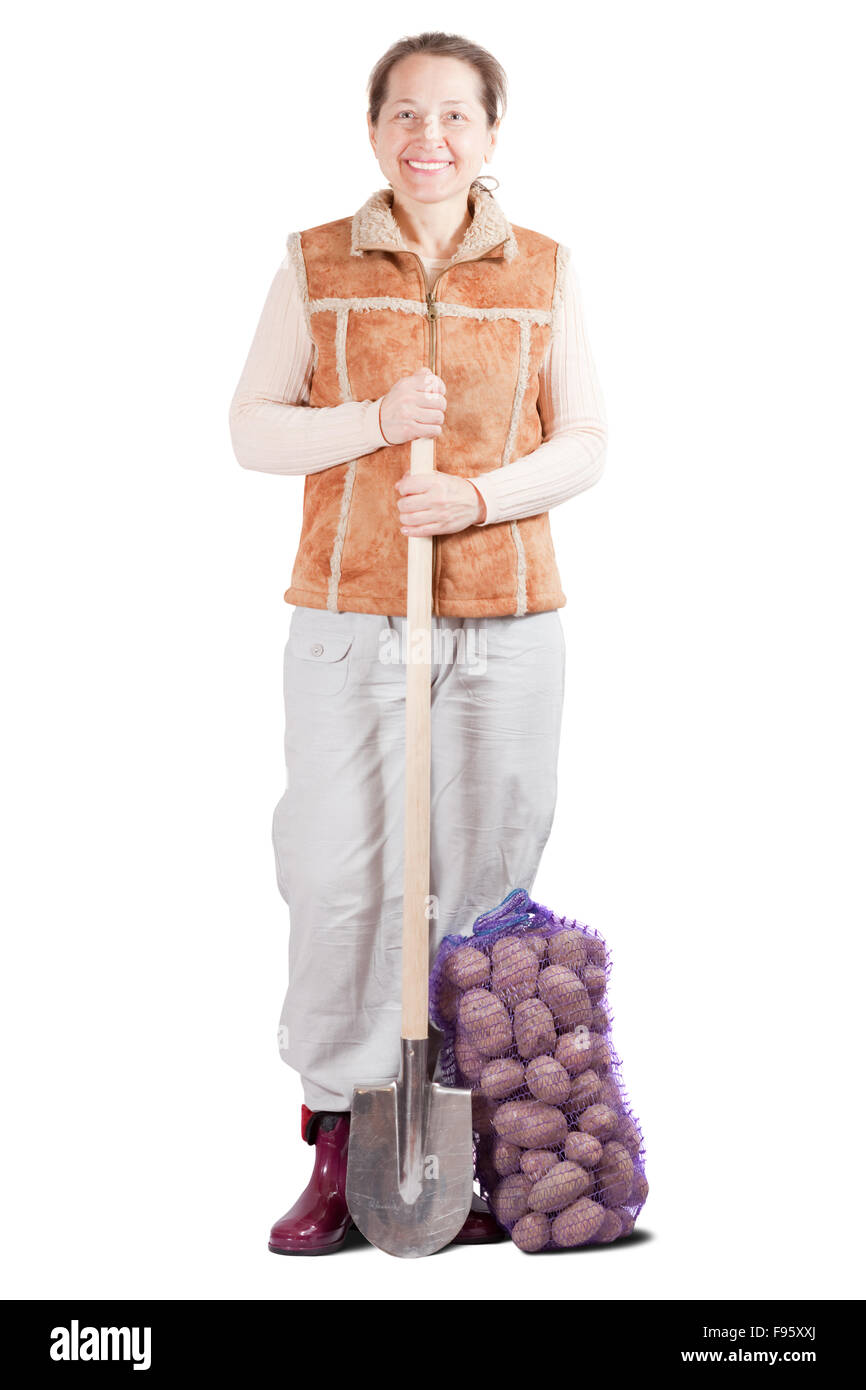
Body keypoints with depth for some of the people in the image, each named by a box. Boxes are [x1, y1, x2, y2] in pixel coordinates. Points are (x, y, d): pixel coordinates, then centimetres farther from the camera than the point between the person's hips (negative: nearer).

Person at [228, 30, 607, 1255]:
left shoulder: (545, 271, 7)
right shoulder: (314, 266, 6)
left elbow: (584, 442, 7)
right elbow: (252, 427, 5)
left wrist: (485, 492, -12)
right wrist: (377, 421, -12)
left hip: (507, 623, 1)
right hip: (348, 618, 0)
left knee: (484, 878, 3)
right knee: (339, 880, -2)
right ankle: (341, 1142, 13)